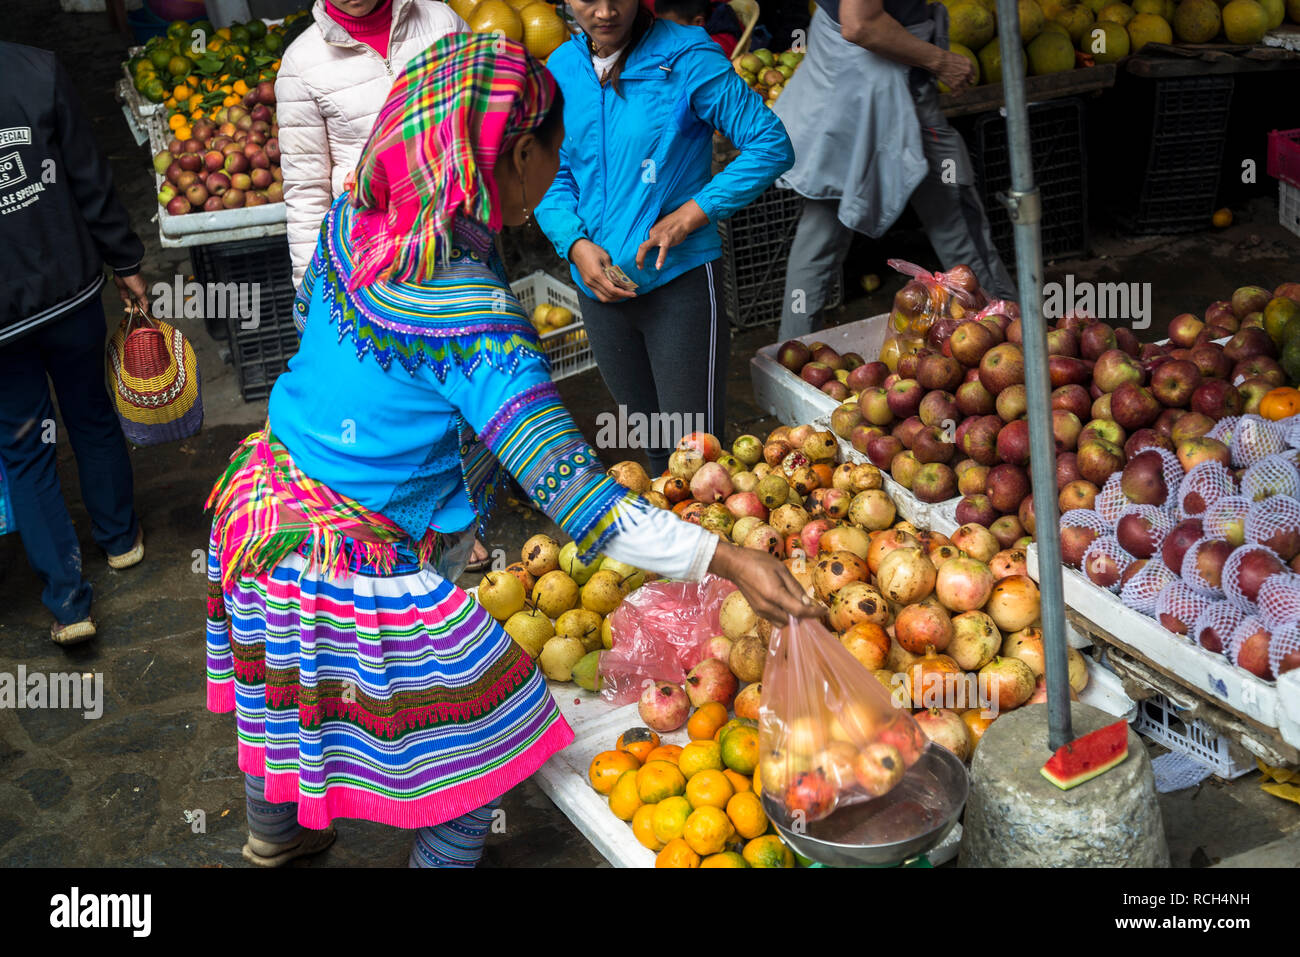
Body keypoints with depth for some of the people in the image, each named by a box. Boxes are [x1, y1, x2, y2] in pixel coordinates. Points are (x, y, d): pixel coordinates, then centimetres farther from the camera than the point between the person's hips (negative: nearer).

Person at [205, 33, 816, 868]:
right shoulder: (475, 318, -31)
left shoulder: (352, 220, -7)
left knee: (282, 688, 32)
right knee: (481, 752, 10)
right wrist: (726, 559, -32)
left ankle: (274, 831, 58)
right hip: (361, 568, -9)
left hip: (263, 499, 9)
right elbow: (570, 491, -33)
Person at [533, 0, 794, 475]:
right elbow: (551, 177, 10)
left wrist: (689, 215, -17)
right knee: (650, 442, 20)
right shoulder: (560, 69, 3)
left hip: (679, 281, -4)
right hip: (601, 287, 5)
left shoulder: (685, 57, -11)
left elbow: (772, 145, -11)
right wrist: (576, 244, -9)